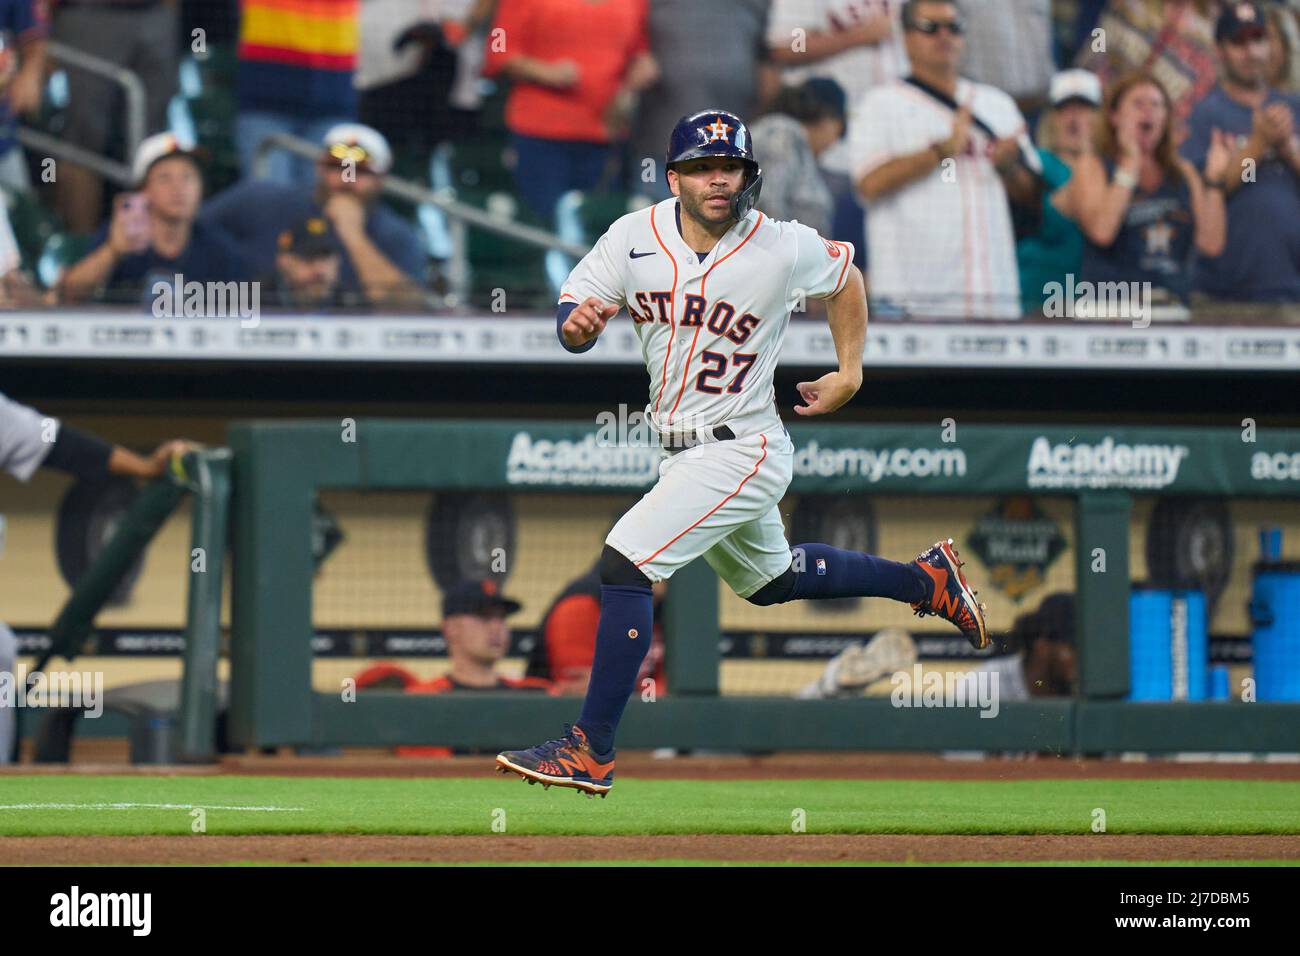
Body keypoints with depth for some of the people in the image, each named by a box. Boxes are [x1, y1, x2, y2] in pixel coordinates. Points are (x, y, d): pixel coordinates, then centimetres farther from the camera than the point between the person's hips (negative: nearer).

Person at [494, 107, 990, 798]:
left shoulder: (785, 250, -14)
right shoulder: (635, 237, -5)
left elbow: (845, 275, 7)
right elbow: (572, 320, -6)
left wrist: (850, 374, 8)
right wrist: (578, 323, -30)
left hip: (742, 450, -7)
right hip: (681, 450, 7)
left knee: (624, 563, -21)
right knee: (771, 580, 26)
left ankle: (591, 752, -19)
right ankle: (925, 580, 48)